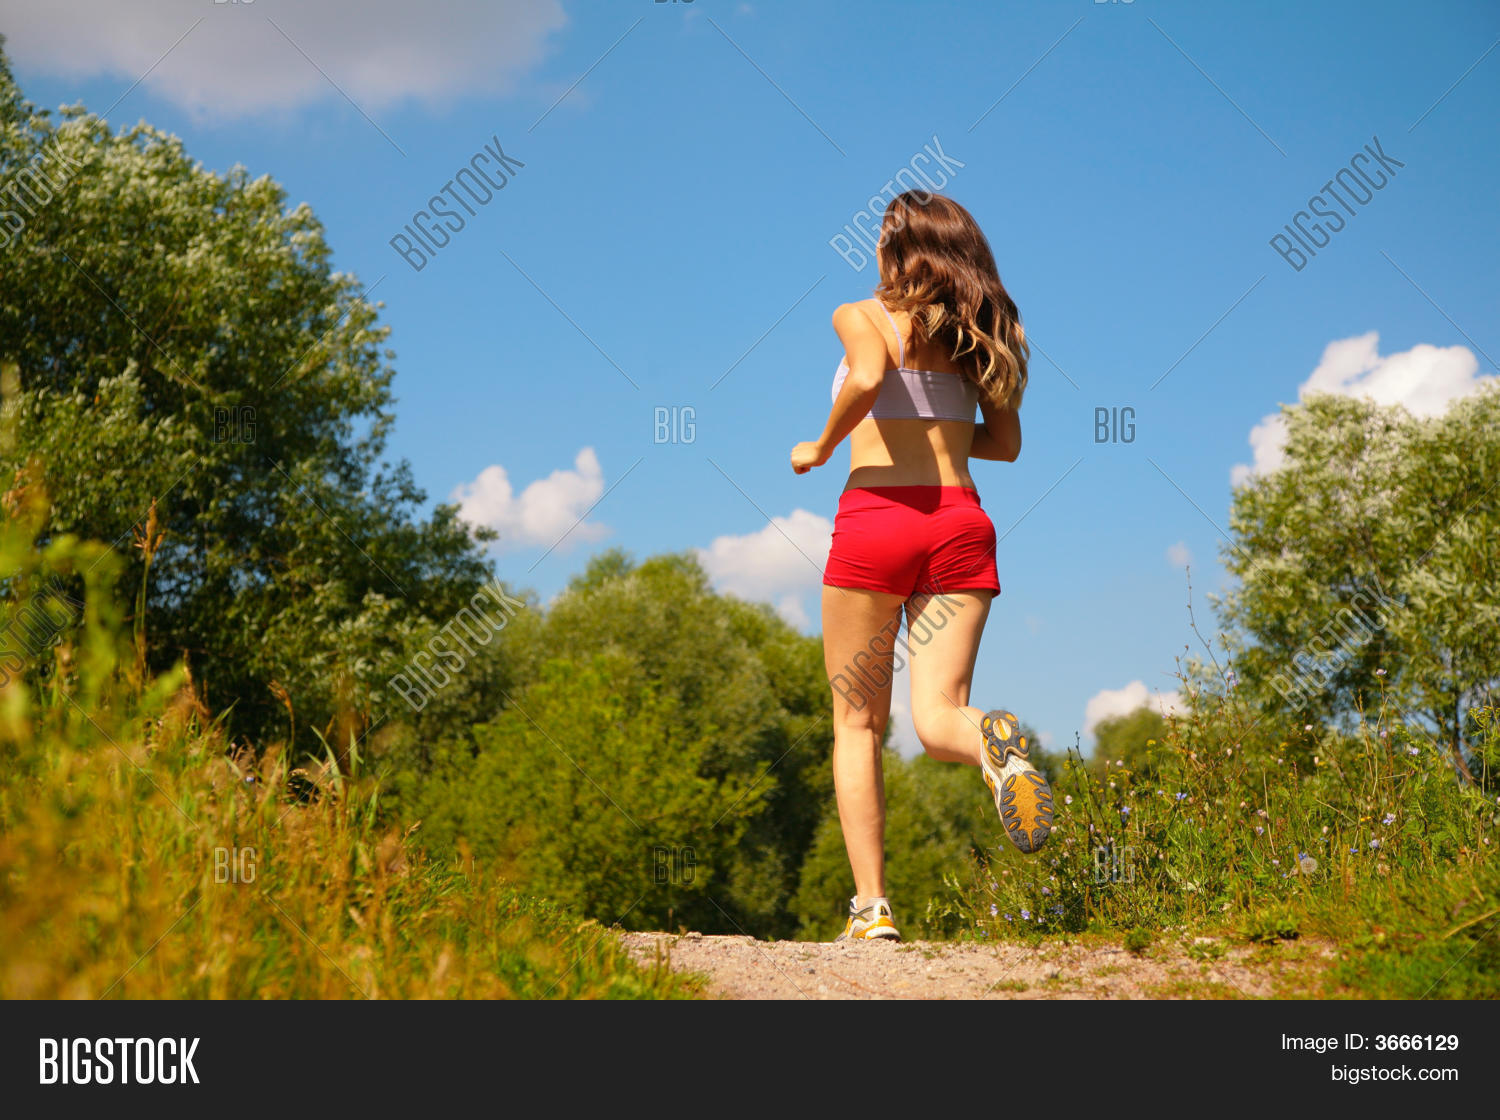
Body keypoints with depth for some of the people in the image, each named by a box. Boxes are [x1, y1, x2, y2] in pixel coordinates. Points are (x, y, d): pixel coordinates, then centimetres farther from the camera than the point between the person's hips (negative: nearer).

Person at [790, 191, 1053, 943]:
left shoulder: (862, 317, 4)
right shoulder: (977, 331, 18)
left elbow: (868, 377, -18)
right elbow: (1006, 443, 19)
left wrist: (820, 447, -3)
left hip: (877, 513, -3)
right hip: (961, 522, 4)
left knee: (857, 723, 7)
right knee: (935, 718, -2)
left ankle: (871, 908, 1)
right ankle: (989, 742, -39)